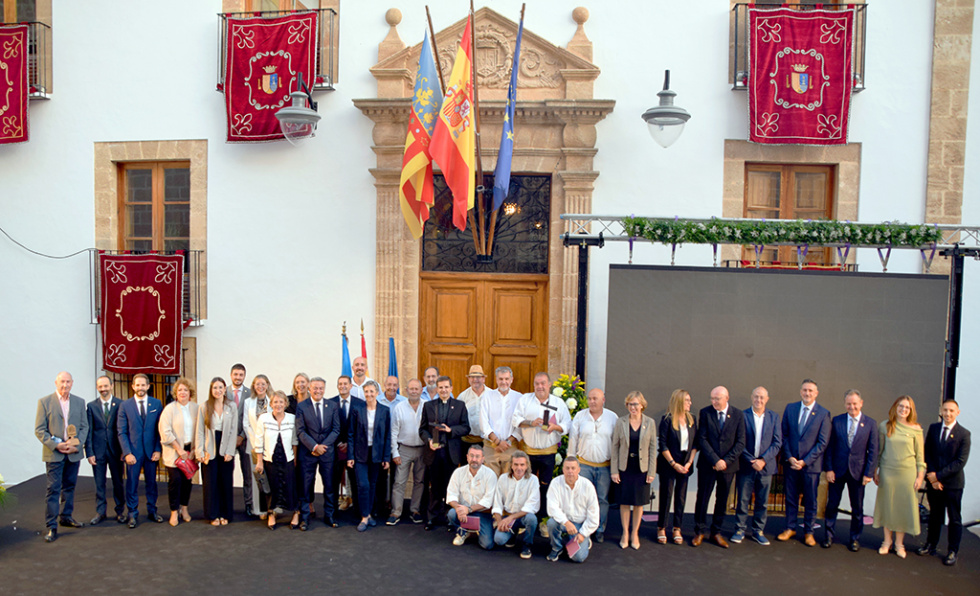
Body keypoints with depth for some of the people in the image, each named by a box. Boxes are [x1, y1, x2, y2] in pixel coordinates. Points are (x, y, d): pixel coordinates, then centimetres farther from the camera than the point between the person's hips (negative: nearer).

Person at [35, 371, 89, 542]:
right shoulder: (44, 402, -2)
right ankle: (51, 527, 0)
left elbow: (84, 427, 7)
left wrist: (76, 444, -8)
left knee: (69, 486, 13)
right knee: (53, 489, -4)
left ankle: (66, 517, 27)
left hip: (74, 452, 4)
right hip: (54, 453, -4)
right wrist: (56, 445, -15)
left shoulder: (79, 402, 7)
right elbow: (39, 429, -4)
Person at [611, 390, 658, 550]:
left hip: (642, 469, 0)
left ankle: (634, 533, 26)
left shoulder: (650, 423, -2)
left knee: (639, 502, 10)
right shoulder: (621, 422, -4)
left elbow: (653, 448, 1)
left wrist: (651, 471, -2)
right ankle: (625, 533, 23)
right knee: (624, 501, 7)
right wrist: (614, 471, -4)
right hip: (625, 468, 0)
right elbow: (615, 447, -1)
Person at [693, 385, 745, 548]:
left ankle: (716, 532, 23)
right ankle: (699, 532, 16)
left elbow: (740, 442, -3)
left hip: (728, 465, 1)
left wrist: (726, 461, -13)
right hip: (707, 465, -1)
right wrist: (715, 460, -15)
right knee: (702, 498, 3)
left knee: (722, 500, 10)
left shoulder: (738, 415, -2)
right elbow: (702, 439, -7)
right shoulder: (705, 412, -4)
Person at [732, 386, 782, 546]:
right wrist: (751, 461, -12)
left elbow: (777, 442, 0)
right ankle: (740, 530, 16)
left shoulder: (774, 417, 4)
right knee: (743, 500, 4)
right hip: (746, 465, -2)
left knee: (762, 501, 9)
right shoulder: (743, 415, -3)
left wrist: (763, 460, -11)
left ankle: (758, 531, 21)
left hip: (766, 465, 2)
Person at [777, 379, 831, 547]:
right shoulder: (790, 408, 3)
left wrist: (804, 461, -12)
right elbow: (784, 435, 4)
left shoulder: (823, 413, -6)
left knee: (810, 501, 8)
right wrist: (789, 457, -7)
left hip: (811, 464, -2)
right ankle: (790, 528, 25)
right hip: (791, 462, 2)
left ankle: (808, 532, 21)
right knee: (791, 497, 11)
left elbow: (823, 442, -7)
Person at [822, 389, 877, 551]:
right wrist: (828, 469, -4)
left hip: (858, 471, 0)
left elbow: (873, 451, -1)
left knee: (857, 508, 10)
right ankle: (828, 536, 20)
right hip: (837, 470, 0)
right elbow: (829, 447, 2)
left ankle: (854, 539, 25)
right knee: (832, 504, 7)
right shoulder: (836, 421, 1)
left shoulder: (870, 423, -1)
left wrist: (869, 473, -7)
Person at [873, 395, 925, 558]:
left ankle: (899, 543, 18)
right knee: (887, 505, 7)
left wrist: (920, 476, -1)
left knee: (904, 507, 5)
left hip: (907, 472, -1)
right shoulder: (884, 426, 0)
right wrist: (875, 471, 6)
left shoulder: (915, 429, -2)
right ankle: (887, 540, 21)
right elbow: (878, 451, 6)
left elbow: (920, 454, 2)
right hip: (887, 471, 1)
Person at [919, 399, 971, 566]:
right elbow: (927, 453, 5)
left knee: (954, 518, 7)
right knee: (935, 515, 15)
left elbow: (960, 461, -13)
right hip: (934, 481, 4)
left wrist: (938, 475, -15)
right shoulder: (933, 428, 4)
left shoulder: (963, 434, -9)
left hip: (953, 483, -3)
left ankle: (952, 552, 17)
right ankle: (931, 545, 27)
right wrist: (931, 475, -6)